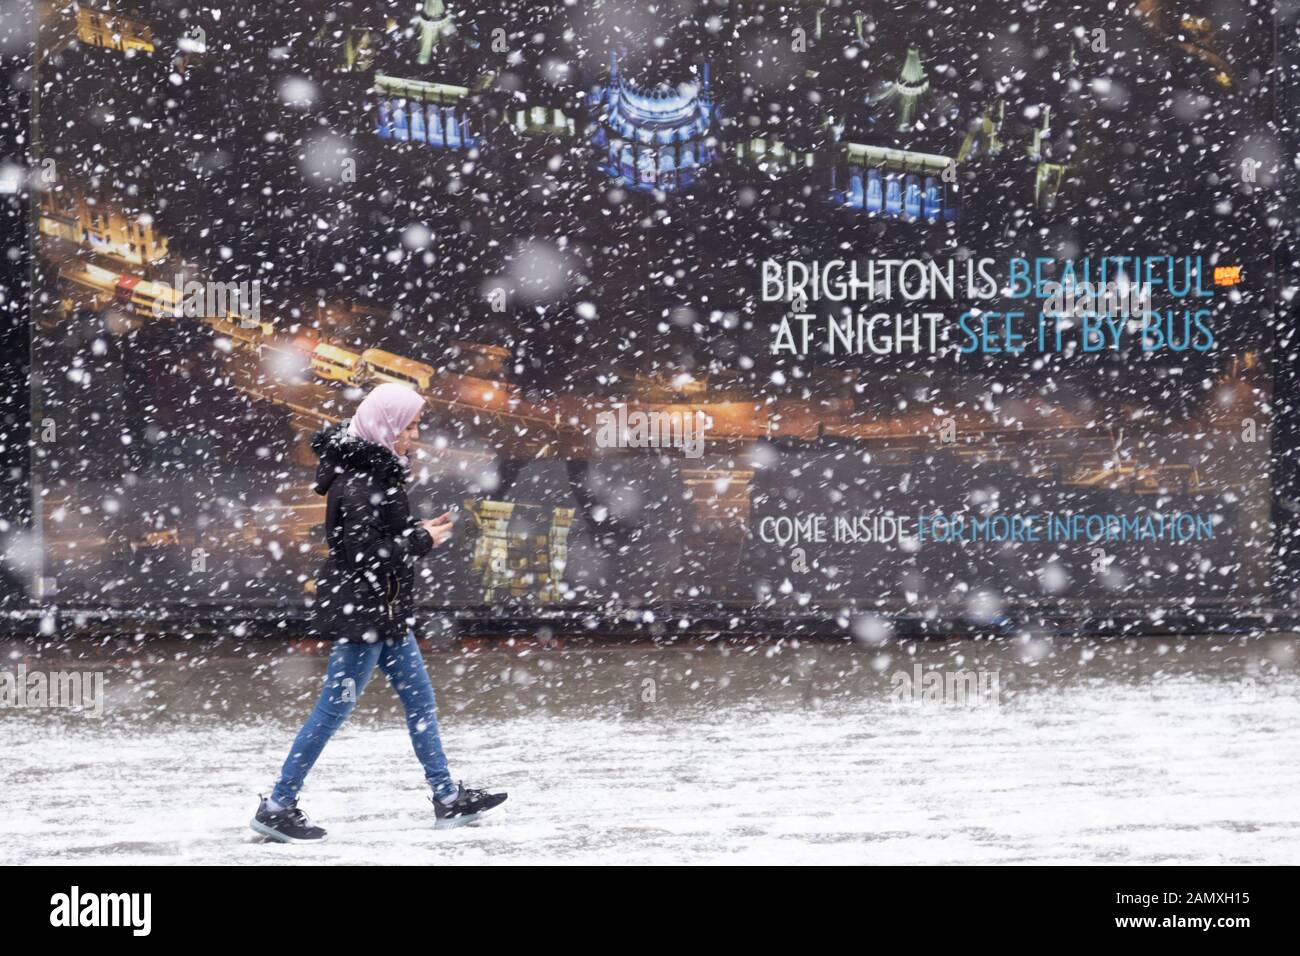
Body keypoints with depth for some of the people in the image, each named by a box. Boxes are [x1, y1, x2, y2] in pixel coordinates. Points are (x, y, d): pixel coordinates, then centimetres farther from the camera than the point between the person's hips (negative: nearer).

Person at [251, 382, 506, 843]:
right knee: (335, 708, -4)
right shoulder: (358, 484, -21)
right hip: (358, 611, -10)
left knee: (419, 698, 14)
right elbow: (366, 556, -24)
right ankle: (276, 808, 2)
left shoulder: (375, 472, 10)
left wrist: (417, 532, 5)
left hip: (384, 611, 10)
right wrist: (422, 541, -15)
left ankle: (448, 799, 22)